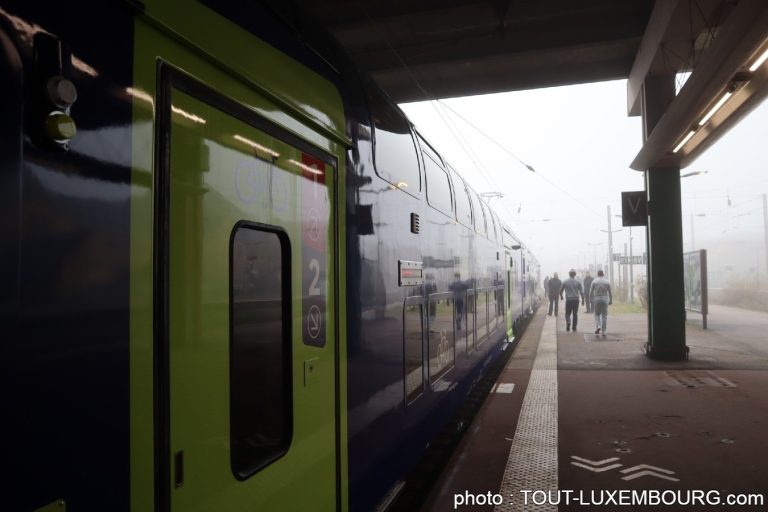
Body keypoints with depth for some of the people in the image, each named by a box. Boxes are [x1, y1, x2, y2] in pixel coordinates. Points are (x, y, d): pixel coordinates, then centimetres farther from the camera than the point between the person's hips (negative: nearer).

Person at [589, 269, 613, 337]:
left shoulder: (594, 282, -2)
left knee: (597, 314, 15)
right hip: (605, 300, 1)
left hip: (597, 299, -1)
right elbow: (610, 292, 3)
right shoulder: (607, 282, 0)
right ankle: (603, 331, 5)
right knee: (604, 316, 6)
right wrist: (611, 301, 14)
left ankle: (598, 326, -9)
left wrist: (591, 300, 11)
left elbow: (591, 292, -1)